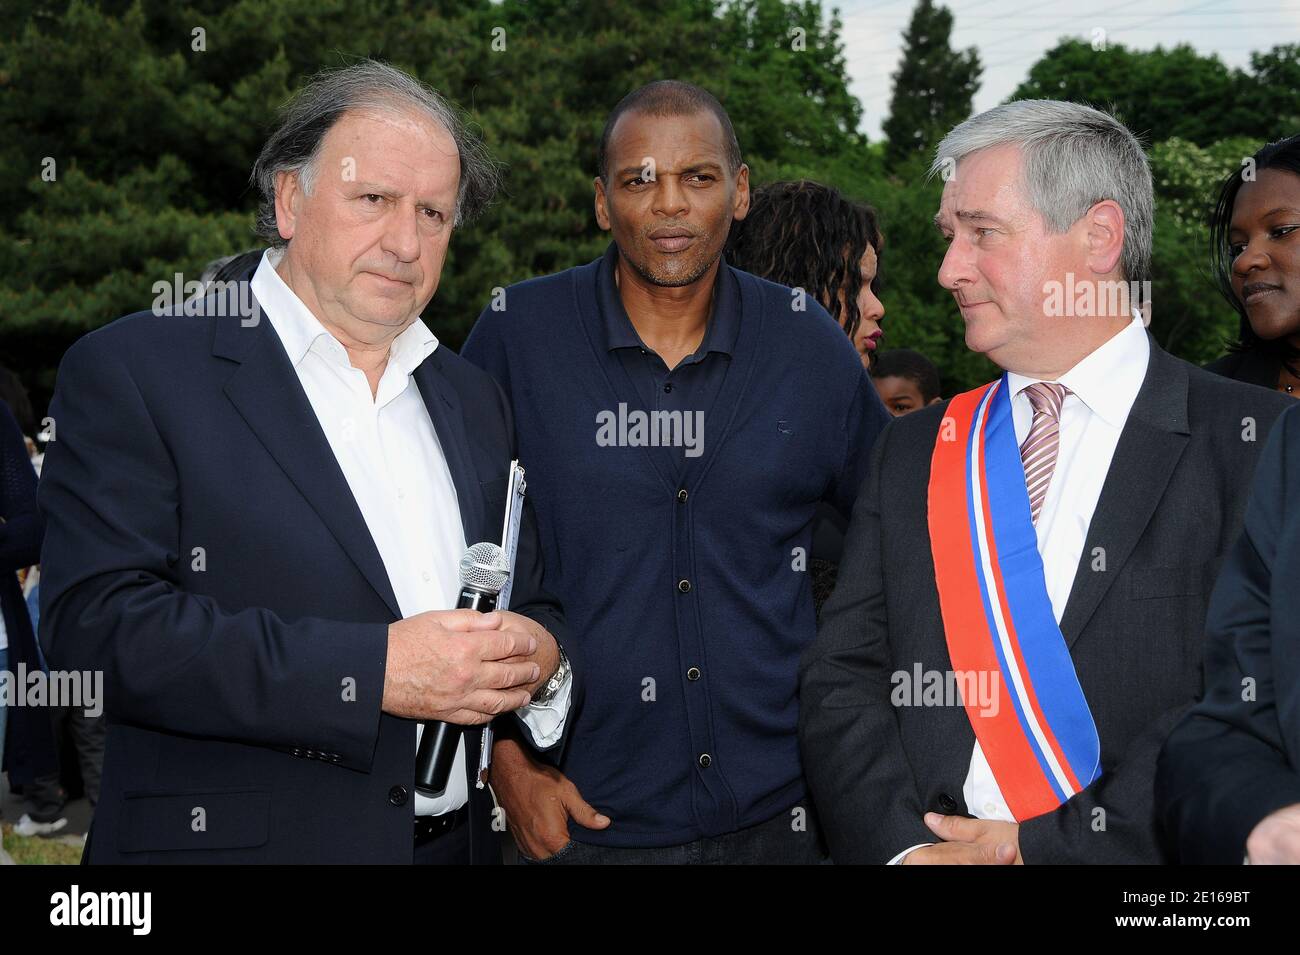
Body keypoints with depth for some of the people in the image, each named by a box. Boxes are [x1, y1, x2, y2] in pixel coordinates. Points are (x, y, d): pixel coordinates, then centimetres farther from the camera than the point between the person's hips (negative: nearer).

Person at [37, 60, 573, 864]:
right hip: (238, 835, -5)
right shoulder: (135, 371, -8)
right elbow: (97, 622, -19)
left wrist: (540, 657, -8)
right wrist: (372, 671, -23)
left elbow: (534, 606, 16)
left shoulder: (473, 400, 11)